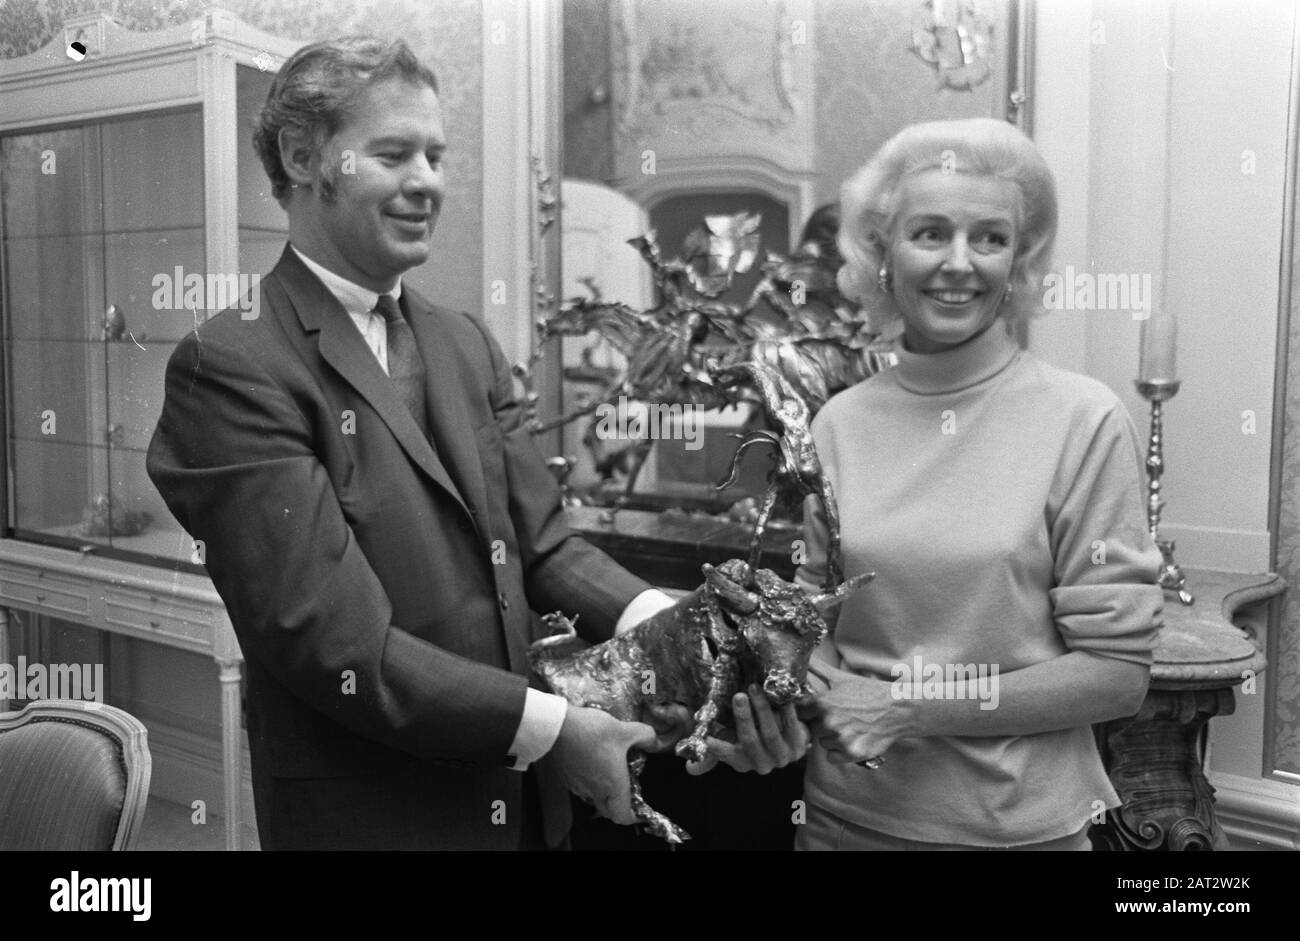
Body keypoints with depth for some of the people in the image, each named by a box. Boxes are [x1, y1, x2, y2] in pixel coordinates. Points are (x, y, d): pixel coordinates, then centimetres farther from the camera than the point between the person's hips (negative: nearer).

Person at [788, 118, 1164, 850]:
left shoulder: (1085, 420, -12)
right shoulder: (841, 422, -4)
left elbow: (1118, 672, -11)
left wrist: (911, 706, -17)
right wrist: (808, 689, -14)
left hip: (1018, 822, -2)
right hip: (846, 811, 3)